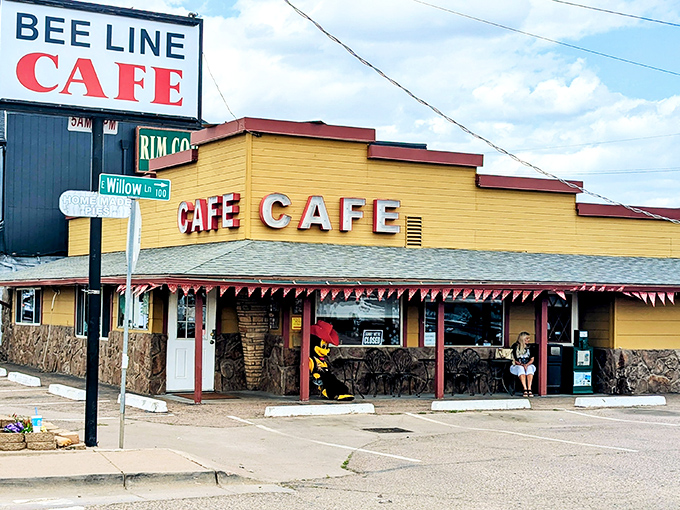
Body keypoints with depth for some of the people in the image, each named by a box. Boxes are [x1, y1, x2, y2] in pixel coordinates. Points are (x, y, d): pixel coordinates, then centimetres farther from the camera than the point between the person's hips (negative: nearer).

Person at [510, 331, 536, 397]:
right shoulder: (515, 347, 3)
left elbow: (532, 359, 7)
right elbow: (514, 360, -2)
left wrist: (527, 364, -15)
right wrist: (521, 364, -18)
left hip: (528, 365, 2)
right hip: (517, 366, -2)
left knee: (530, 368, -33)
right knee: (521, 368, -37)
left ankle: (529, 389, -44)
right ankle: (525, 389, -46)